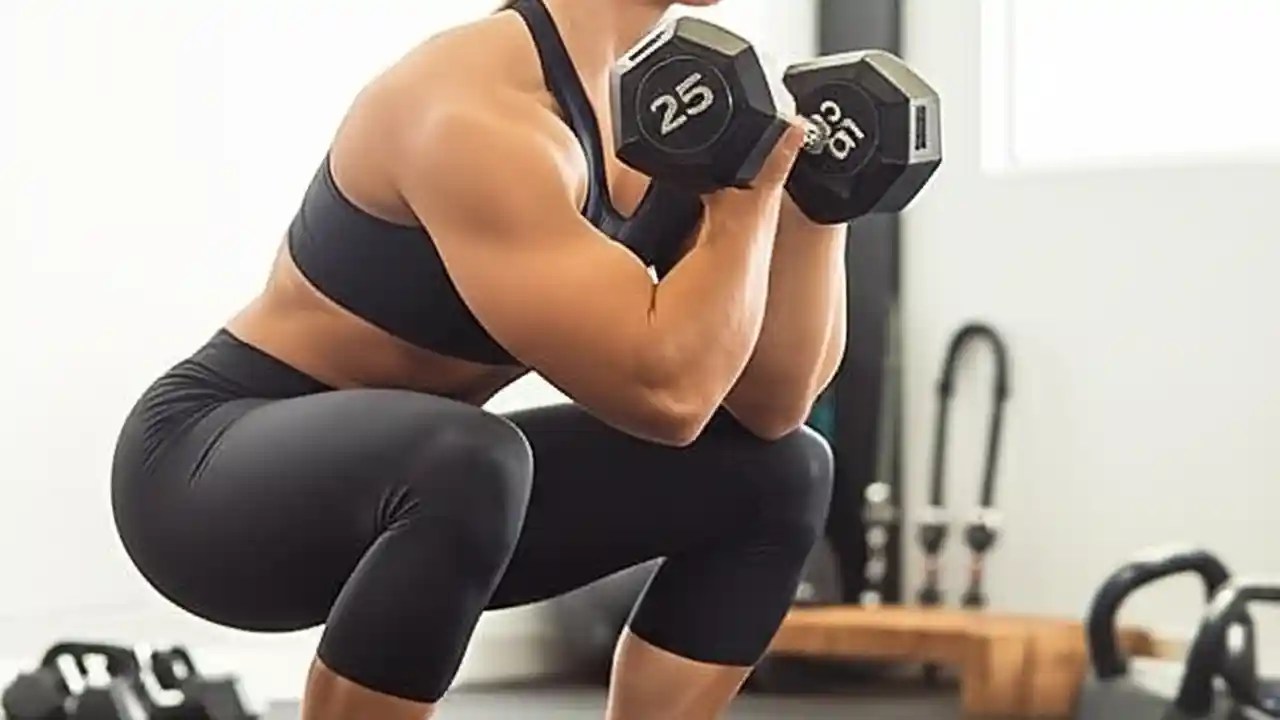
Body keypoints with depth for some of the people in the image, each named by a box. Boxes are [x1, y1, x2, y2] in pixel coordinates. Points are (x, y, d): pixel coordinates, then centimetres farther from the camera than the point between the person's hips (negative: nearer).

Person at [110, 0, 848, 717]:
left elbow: (768, 406, 1)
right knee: (466, 467, -40)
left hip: (399, 474, 9)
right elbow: (662, 391, -34)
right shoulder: (482, 109, -27)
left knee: (773, 474, 6)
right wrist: (752, 185, -23)